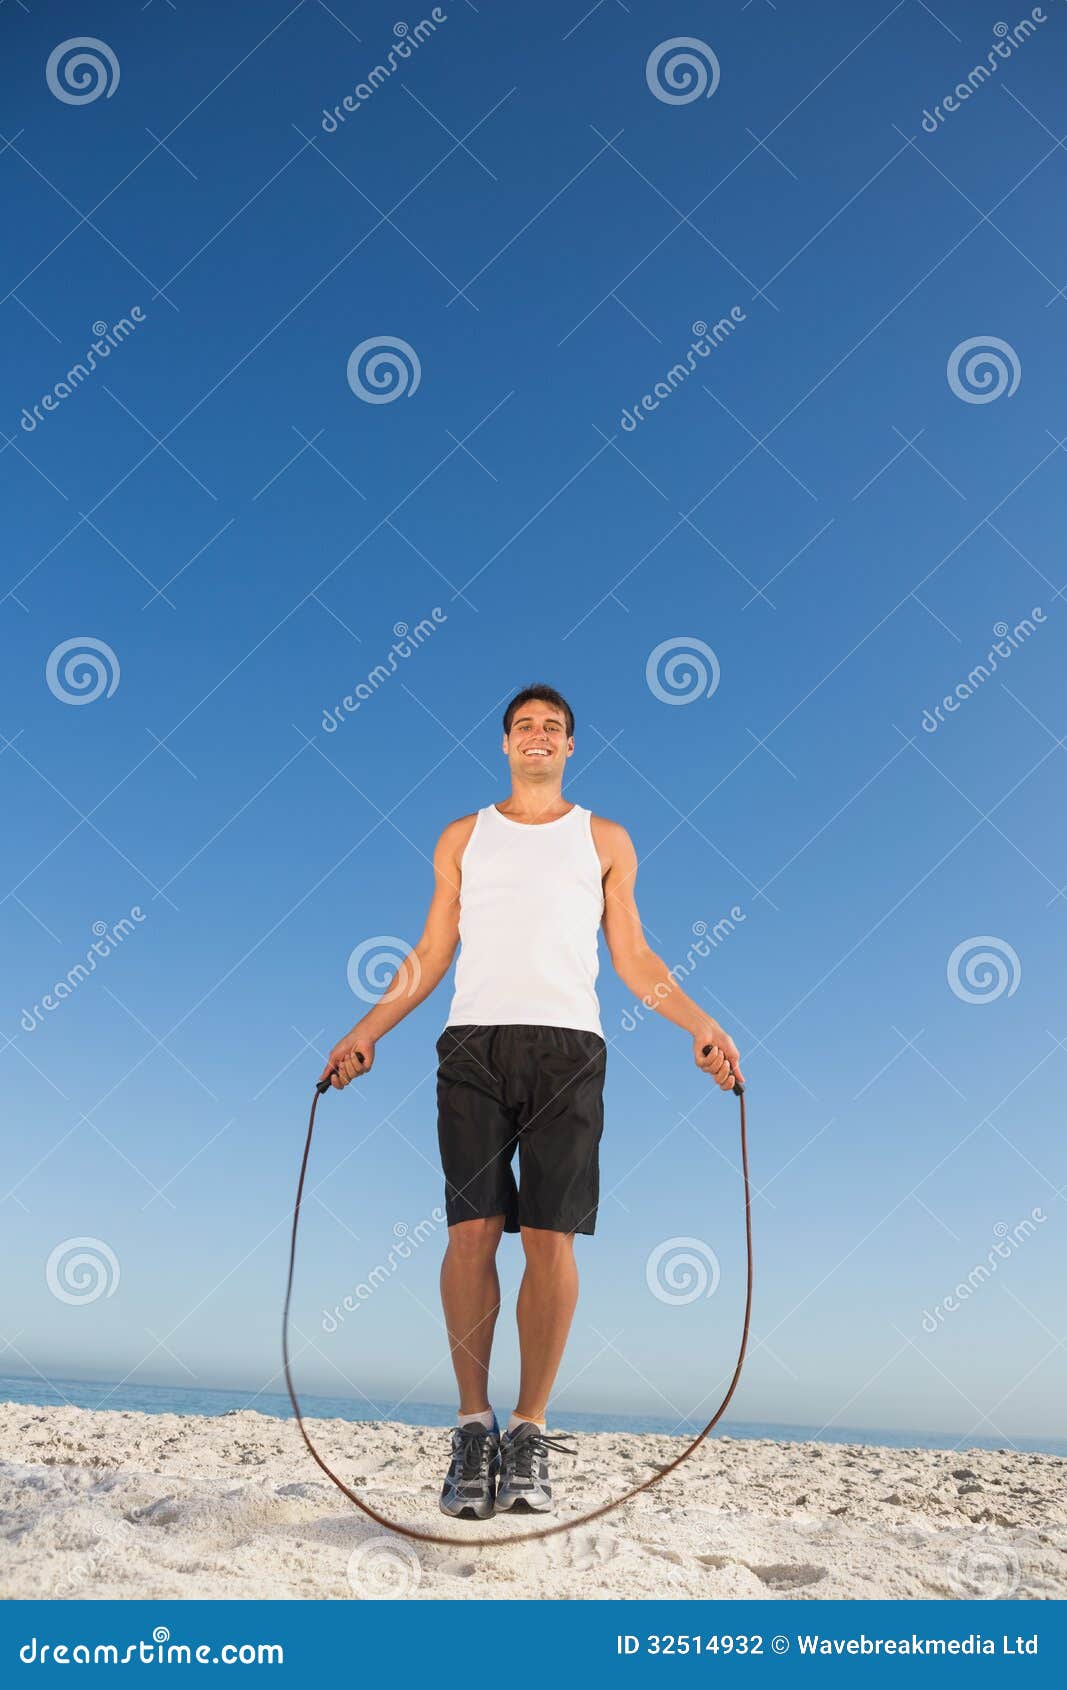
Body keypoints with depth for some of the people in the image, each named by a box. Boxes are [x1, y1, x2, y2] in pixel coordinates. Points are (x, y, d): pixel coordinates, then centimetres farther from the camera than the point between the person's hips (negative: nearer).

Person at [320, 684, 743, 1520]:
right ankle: (474, 1426, 6)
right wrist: (367, 1031, 8)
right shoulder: (463, 838, 20)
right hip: (474, 1044, 1)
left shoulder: (605, 840, 18)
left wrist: (702, 1026, 3)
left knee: (551, 1239, -5)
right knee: (473, 1230, -5)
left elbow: (634, 958, 15)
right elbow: (431, 956, 17)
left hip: (567, 1045, 0)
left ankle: (530, 1431, 6)